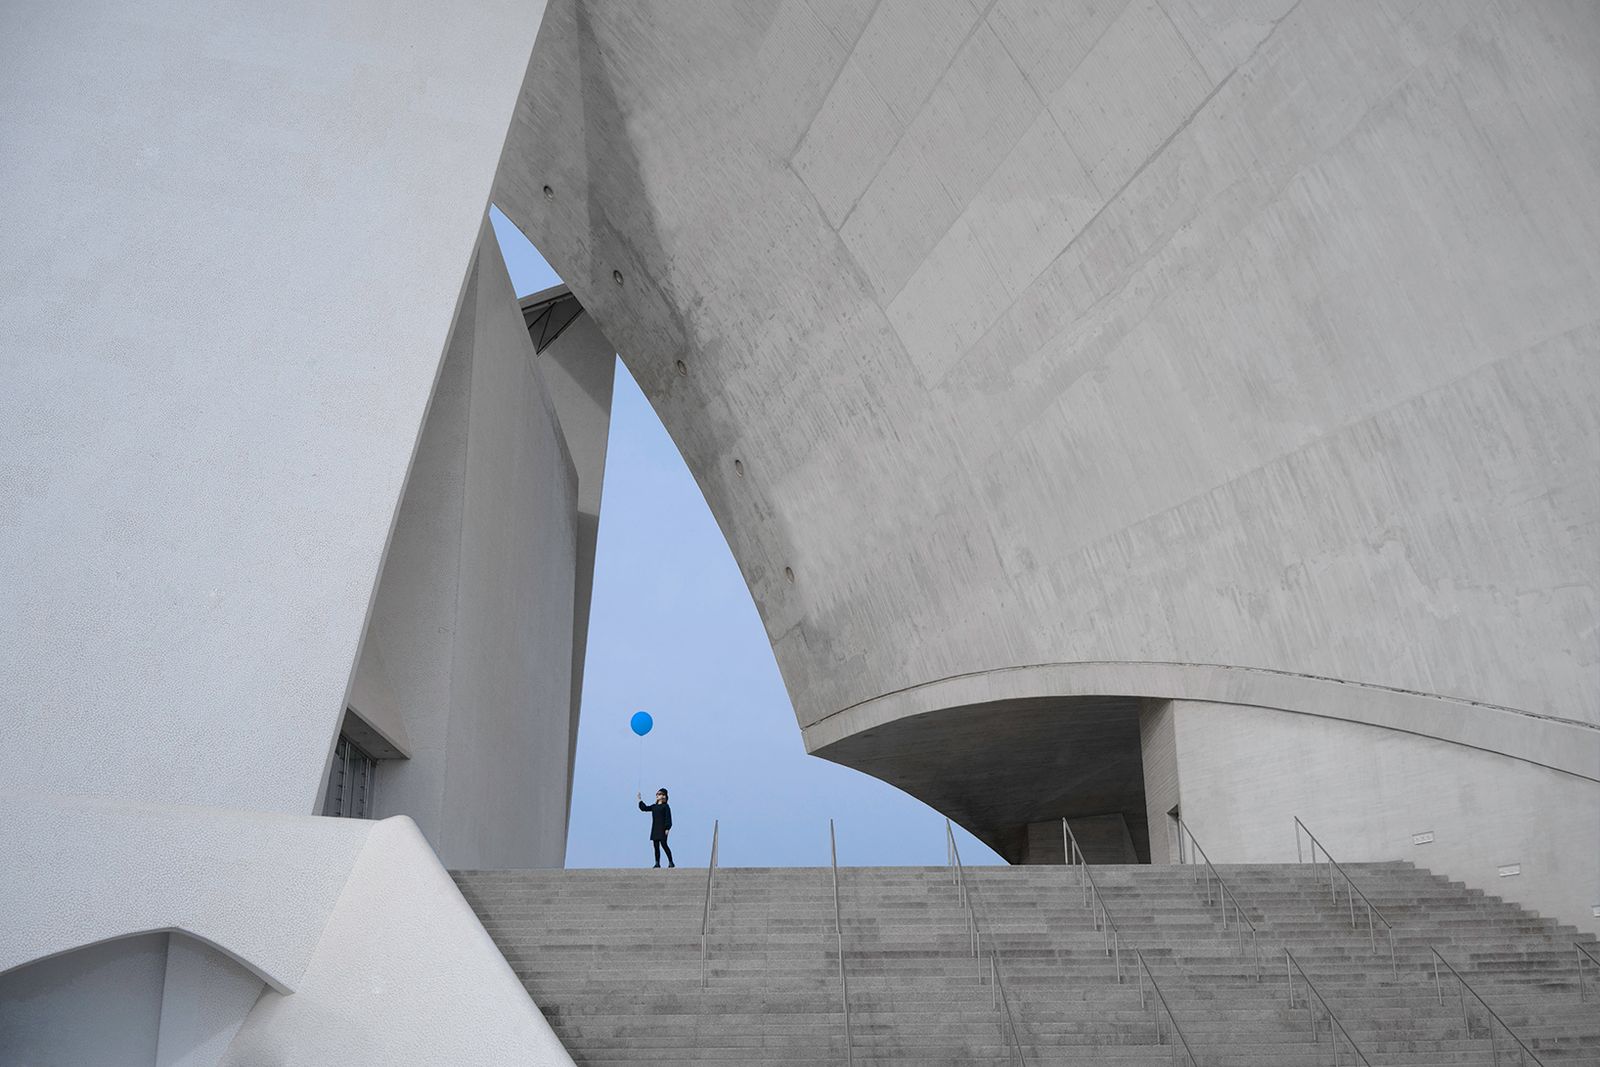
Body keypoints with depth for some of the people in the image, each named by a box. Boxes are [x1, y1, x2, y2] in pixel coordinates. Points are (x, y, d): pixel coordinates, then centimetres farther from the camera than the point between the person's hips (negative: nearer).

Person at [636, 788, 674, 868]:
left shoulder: (666, 806, -3)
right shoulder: (654, 806, 16)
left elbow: (668, 818, -8)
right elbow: (644, 808, 15)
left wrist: (667, 828, -15)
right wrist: (640, 800, 8)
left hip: (662, 829, -7)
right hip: (655, 829, 7)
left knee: (664, 845, -11)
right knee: (656, 846, 5)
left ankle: (671, 862, -5)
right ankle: (657, 863, 8)